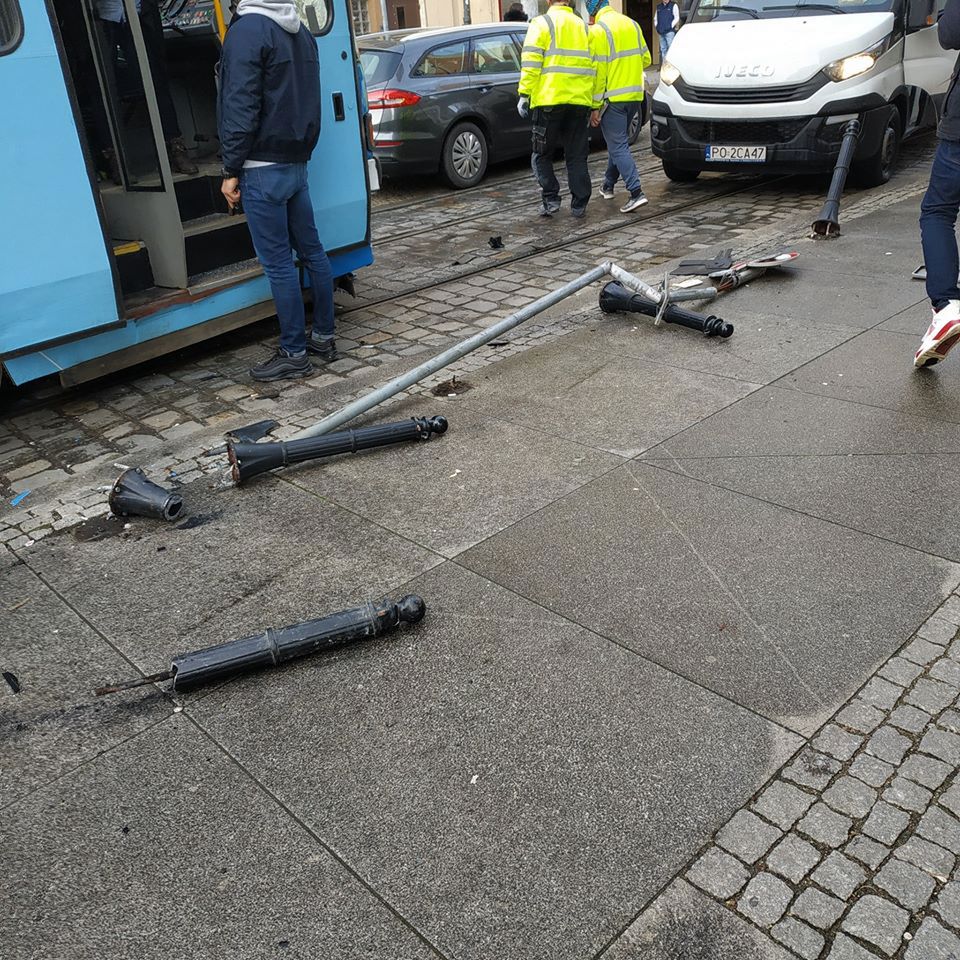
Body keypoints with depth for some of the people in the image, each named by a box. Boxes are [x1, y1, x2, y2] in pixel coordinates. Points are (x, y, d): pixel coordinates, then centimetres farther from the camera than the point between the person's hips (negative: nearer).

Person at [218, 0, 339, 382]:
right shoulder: (301, 32, 13)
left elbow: (241, 108, -17)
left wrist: (232, 170, -13)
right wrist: (302, 150, 21)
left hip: (264, 167, -8)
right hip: (297, 163, 8)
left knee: (278, 263, -4)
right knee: (312, 250, 12)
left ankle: (294, 353, 2)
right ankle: (324, 337, 21)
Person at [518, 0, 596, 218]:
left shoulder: (541, 24, 1)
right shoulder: (583, 26, 17)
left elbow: (531, 63, -10)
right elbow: (593, 66, 17)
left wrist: (524, 94, -8)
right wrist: (593, 105, 20)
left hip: (549, 100, -4)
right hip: (579, 100, 4)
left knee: (542, 155, 8)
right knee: (577, 156, 9)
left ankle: (550, 200, -1)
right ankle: (579, 205, 9)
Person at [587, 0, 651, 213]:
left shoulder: (598, 31, -12)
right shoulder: (632, 24, 10)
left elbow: (598, 72, -16)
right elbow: (646, 59, 13)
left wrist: (595, 107, -13)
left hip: (613, 98, -7)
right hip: (635, 95, 7)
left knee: (618, 146, -7)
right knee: (617, 141, 21)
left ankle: (636, 193, -17)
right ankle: (608, 184, 35)